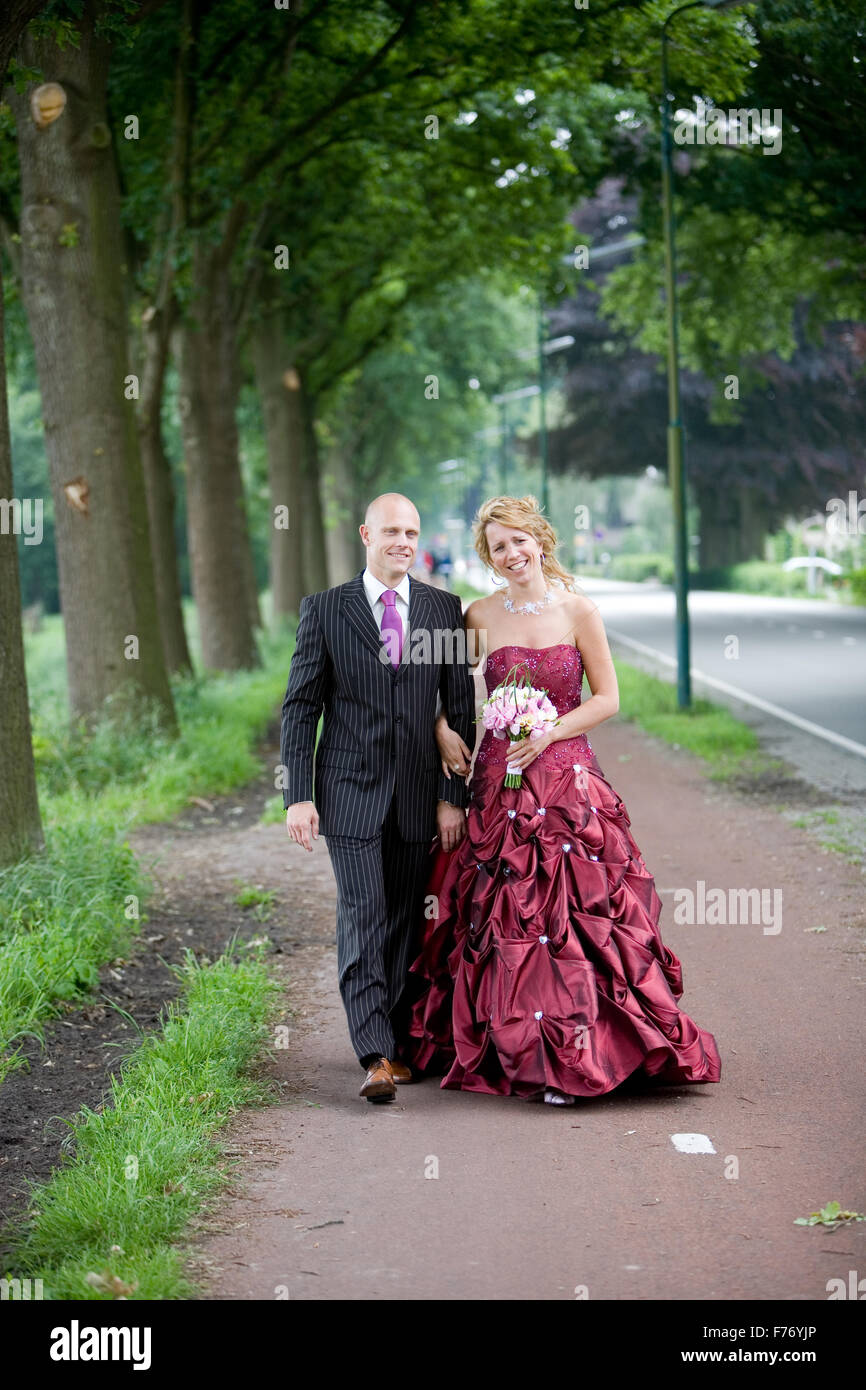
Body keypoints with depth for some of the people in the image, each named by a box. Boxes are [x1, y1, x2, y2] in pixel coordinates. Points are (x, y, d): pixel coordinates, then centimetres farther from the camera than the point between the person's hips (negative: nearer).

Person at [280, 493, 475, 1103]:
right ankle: (376, 1056, -13)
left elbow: (460, 709, 7)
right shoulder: (324, 609, 2)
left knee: (404, 923, 8)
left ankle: (393, 1042, 18)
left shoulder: (444, 609, 6)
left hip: (420, 795, 2)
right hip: (351, 793, -2)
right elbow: (300, 708, 1)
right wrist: (298, 795, -6)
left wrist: (454, 795, 1)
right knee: (363, 918, -10)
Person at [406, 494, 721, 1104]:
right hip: (499, 782, 2)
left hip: (567, 779, -2)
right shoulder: (480, 617, 4)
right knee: (502, 918, 2)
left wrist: (549, 733, -12)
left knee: (571, 912, -5)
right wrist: (443, 729, -2)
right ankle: (513, 1048, 15)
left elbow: (607, 698, 1)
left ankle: (568, 1057, 3)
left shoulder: (578, 611, -1)